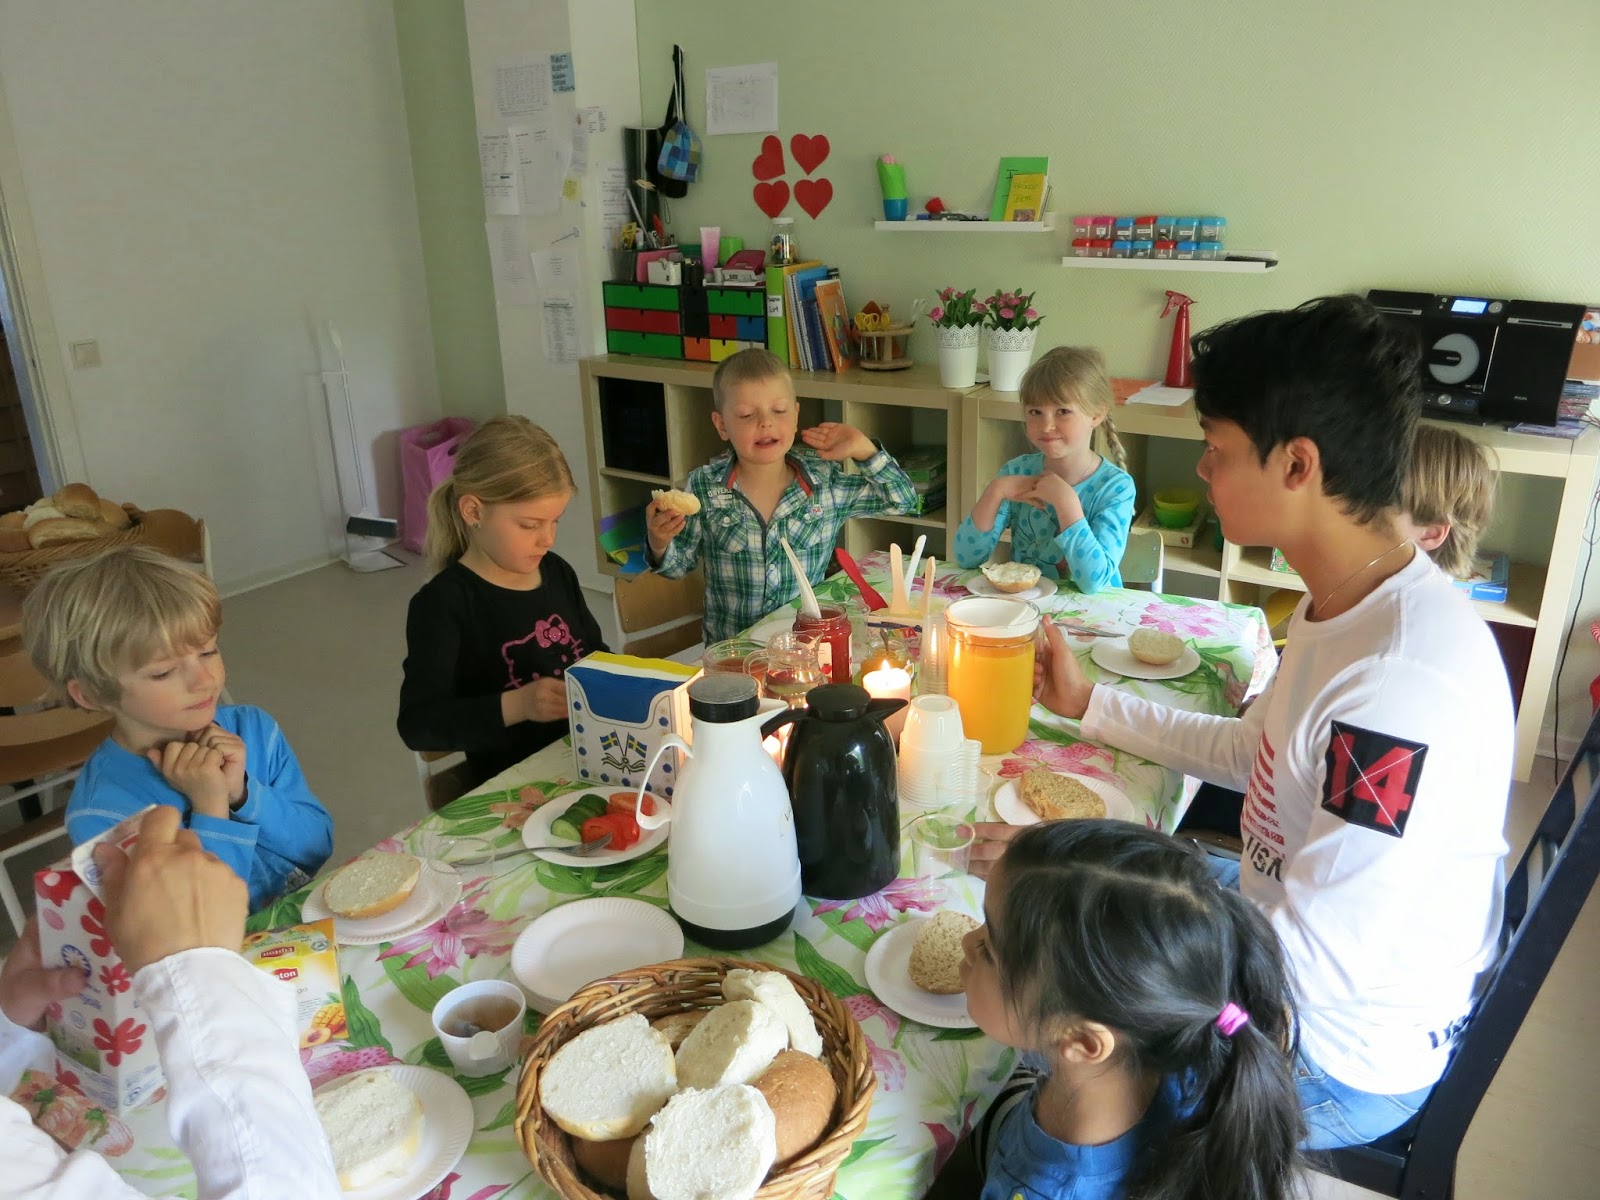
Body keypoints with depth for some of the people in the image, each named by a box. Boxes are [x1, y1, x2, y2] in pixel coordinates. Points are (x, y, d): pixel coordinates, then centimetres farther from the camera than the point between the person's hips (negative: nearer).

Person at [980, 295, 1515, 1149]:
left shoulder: (1405, 678, -35)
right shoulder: (1344, 605, -3)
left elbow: (1313, 966, -32)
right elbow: (1251, 752, 12)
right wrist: (1089, 705, 11)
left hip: (1339, 1059, -8)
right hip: (1290, 933, 9)